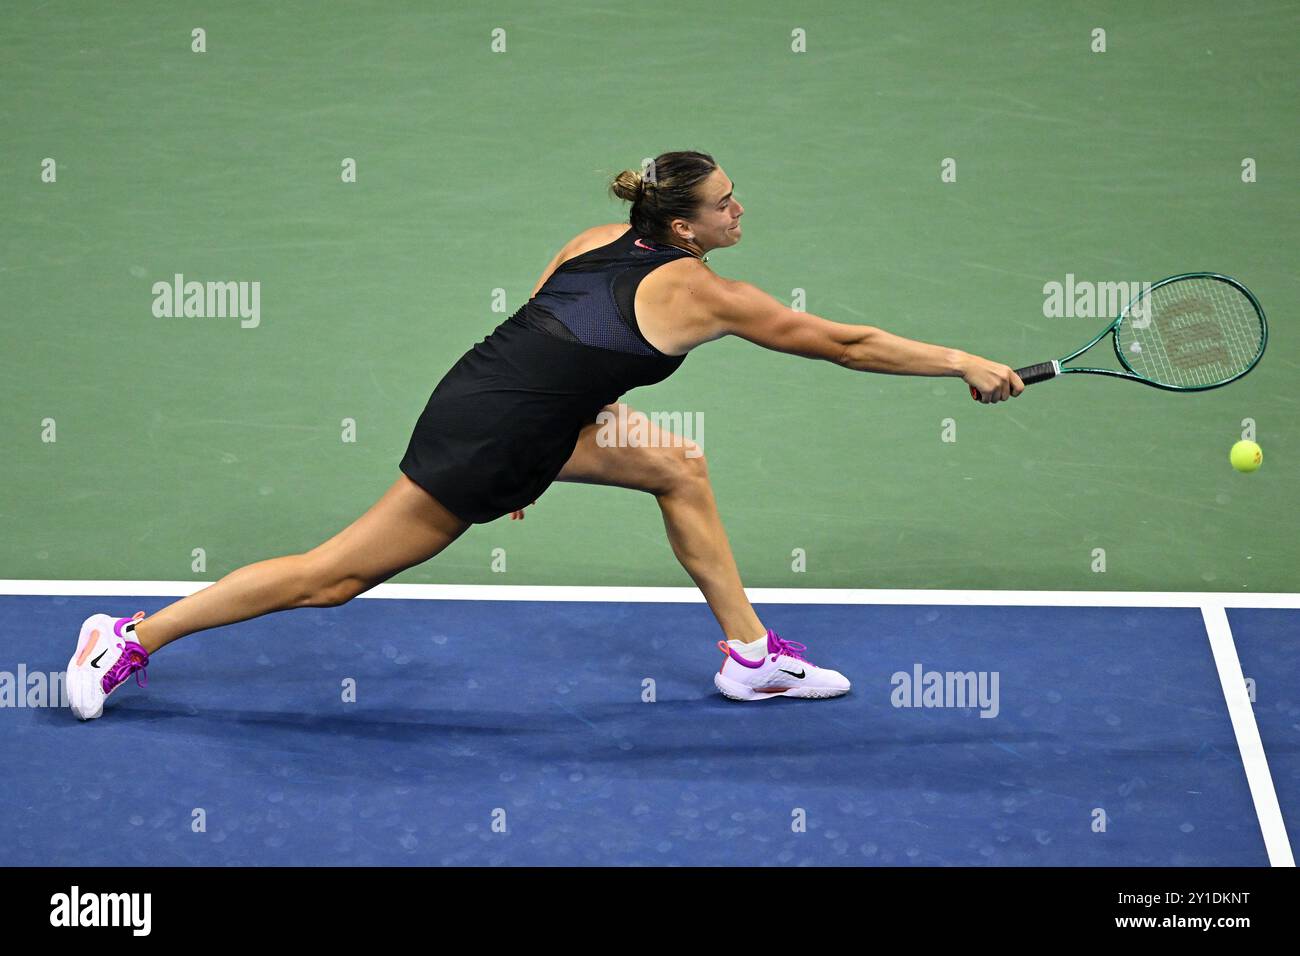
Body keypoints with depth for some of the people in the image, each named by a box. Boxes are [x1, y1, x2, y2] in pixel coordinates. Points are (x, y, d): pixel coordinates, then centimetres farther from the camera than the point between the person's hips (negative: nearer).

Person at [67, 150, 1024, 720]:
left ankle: (750, 654, 20)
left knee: (681, 468, 14)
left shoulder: (599, 240, 7)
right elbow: (844, 343, -8)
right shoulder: (703, 294, -13)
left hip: (484, 388, 9)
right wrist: (963, 362, 0)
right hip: (486, 443, -9)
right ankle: (135, 639, 7)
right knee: (338, 573, -1)